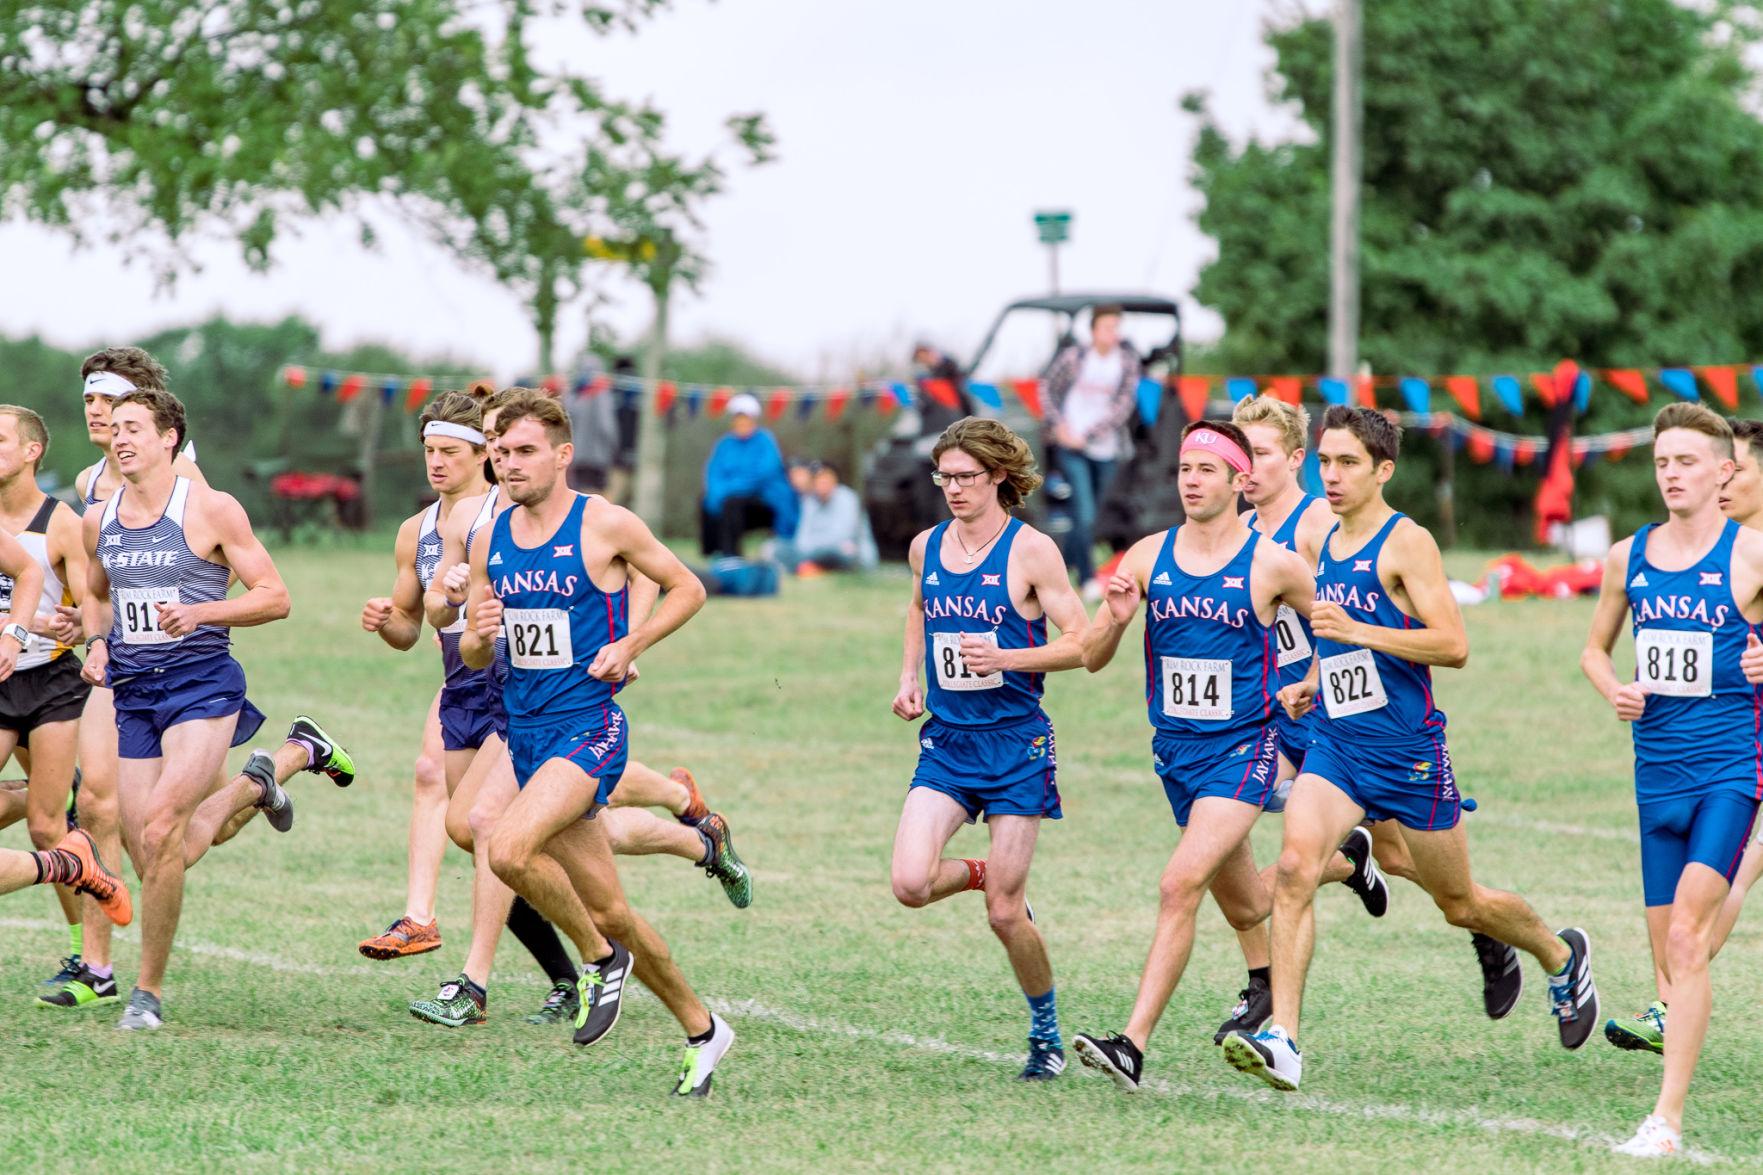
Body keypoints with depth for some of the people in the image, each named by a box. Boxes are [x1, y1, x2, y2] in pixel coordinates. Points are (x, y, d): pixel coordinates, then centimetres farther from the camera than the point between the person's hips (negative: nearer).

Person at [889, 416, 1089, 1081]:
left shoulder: (1030, 551, -9)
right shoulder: (926, 548, 7)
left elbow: (1081, 644, -9)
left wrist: (1005, 657, -23)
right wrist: (909, 676, 14)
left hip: (1015, 744, -4)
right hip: (945, 743, 4)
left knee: (1005, 914, -4)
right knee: (911, 884, -15)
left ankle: (1046, 1030, 20)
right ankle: (984, 874, 19)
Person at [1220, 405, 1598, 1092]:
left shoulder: (1406, 543, -11)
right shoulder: (1326, 544, 11)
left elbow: (1453, 646, -19)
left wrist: (1355, 631, -26)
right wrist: (1311, 684, 9)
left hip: (1408, 749, -5)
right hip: (1336, 745, 5)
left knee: (1460, 903, 11)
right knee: (1295, 867, -20)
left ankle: (1561, 956, 41)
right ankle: (1281, 1041, -25)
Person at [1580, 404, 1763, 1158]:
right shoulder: (1628, 556, 9)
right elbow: (1595, 648, 21)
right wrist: (1614, 691, 1)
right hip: (1659, 773, 5)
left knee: (1686, 932, -17)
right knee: (1668, 948, 7)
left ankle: (1667, 1120, -20)